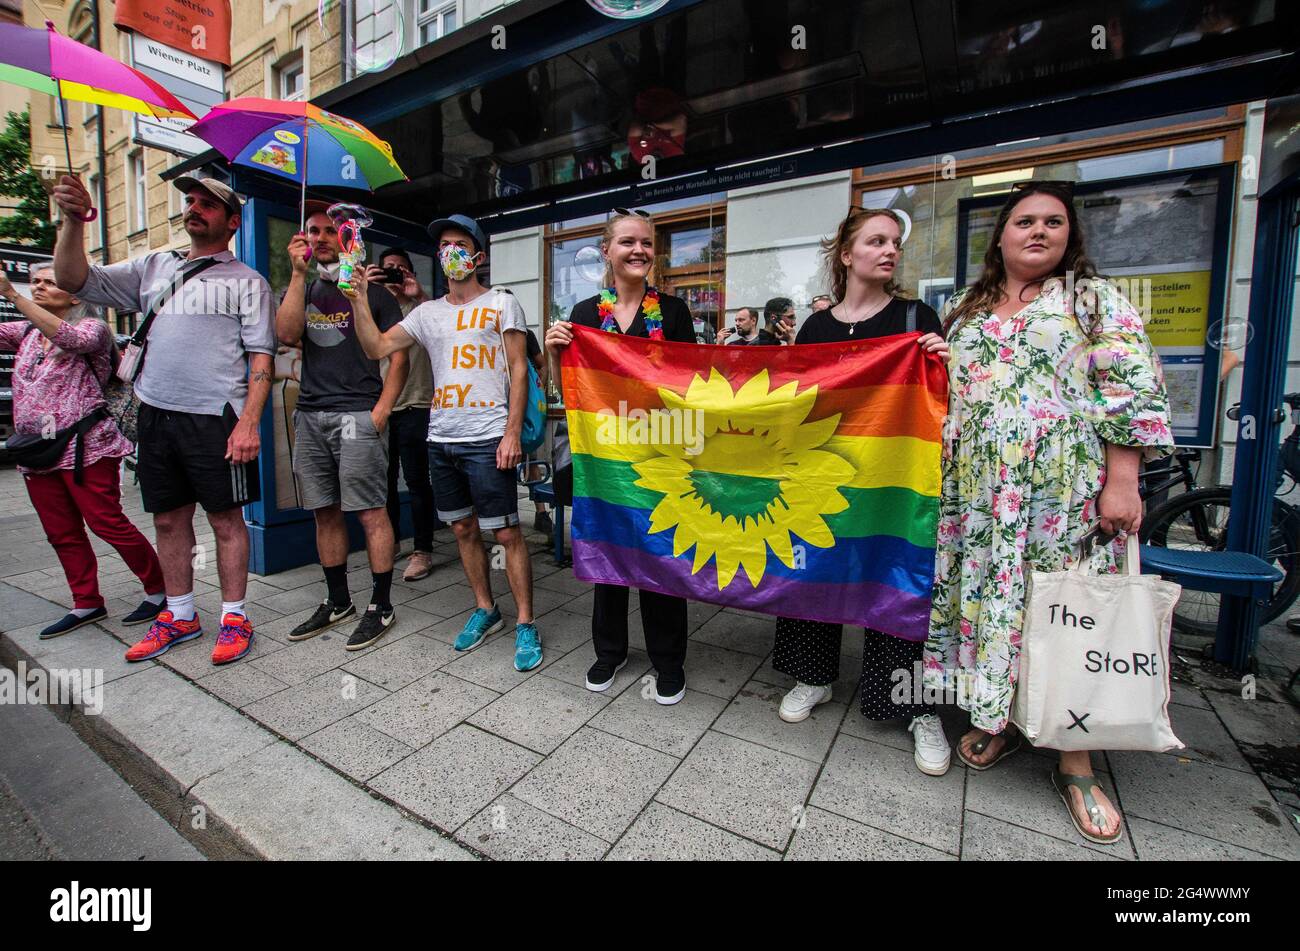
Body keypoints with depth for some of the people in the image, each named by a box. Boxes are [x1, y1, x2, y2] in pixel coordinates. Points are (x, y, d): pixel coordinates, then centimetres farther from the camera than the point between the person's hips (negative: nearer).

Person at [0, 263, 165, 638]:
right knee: (61, 533, 9)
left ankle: (159, 590, 4)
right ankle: (86, 604, 19)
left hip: (84, 446, -7)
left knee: (106, 522, -7)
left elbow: (69, 337, -22)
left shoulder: (92, 327, -1)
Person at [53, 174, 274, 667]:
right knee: (169, 520, 12)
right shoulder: (153, 266, 17)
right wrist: (73, 220, -1)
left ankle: (235, 617, 13)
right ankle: (180, 616, 26)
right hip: (156, 416, 6)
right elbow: (74, 280, 13)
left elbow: (261, 355, -7)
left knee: (226, 519, 1)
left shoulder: (246, 281, 1)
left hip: (216, 418, -5)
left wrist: (248, 423, -16)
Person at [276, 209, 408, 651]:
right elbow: (287, 335, -2)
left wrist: (380, 411, -10)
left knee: (371, 514, -6)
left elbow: (399, 356, 0)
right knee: (325, 513, 10)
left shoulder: (371, 290, 6)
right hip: (309, 416, 5)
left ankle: (381, 606, 4)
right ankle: (337, 602, 22)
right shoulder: (299, 290, 18)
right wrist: (299, 273, -1)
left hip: (357, 415, -5)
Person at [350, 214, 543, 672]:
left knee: (507, 533, -4)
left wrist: (512, 433, -12)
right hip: (441, 439, 6)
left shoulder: (501, 303, 3)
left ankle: (525, 624, 7)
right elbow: (377, 347, 12)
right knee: (463, 529, 13)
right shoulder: (428, 312, 17)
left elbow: (519, 371, -4)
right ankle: (485, 609, 29)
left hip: (487, 440, -6)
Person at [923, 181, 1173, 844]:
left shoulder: (1094, 299, 5)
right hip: (977, 490, 4)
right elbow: (939, 394, 16)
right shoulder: (963, 310, 15)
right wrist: (935, 476, 5)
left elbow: (1133, 389, -4)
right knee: (986, 594, 7)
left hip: (1064, 490, -3)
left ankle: (1076, 764, 16)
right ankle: (997, 719, 26)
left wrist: (1122, 482, -12)